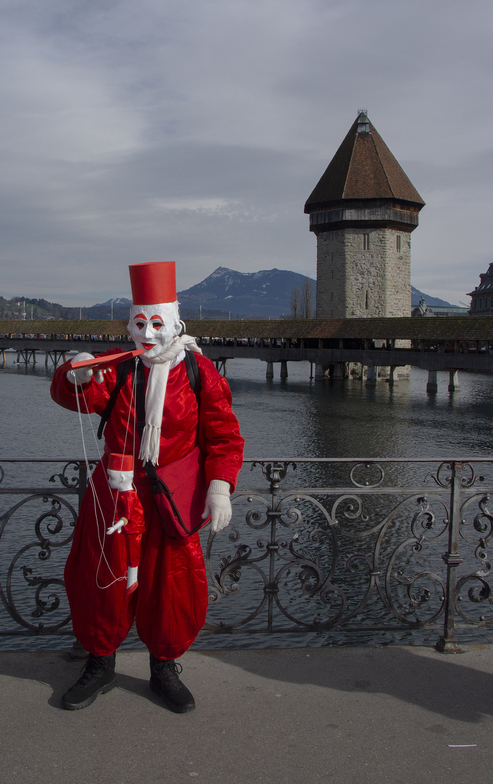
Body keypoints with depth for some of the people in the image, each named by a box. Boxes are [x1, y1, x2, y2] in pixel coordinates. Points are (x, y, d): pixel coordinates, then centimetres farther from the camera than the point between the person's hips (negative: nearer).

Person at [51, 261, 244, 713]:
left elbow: (223, 435, -5)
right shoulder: (117, 368, 1)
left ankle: (165, 670, 28)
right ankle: (101, 667, 31)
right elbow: (78, 397, -16)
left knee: (173, 583, 4)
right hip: (115, 494, 2)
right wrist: (79, 377, -39)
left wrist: (220, 488, -17)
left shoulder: (199, 373, -3)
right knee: (101, 578, 8)